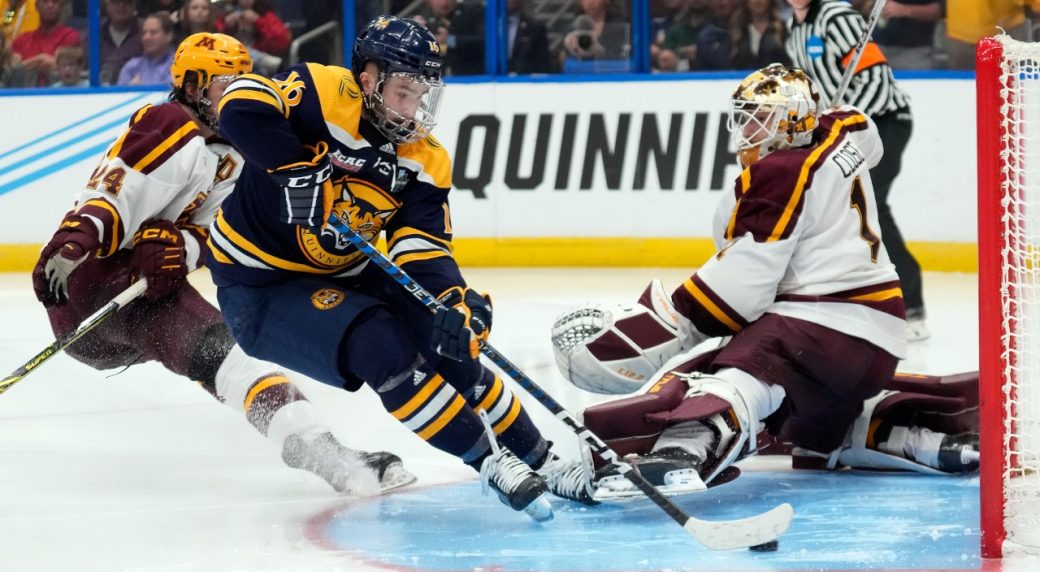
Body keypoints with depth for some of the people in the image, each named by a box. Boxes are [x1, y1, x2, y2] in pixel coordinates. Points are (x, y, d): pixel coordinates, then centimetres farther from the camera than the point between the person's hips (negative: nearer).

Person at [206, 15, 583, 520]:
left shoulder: (423, 160, -2)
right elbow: (242, 106, -37)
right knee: (382, 346, -26)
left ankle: (540, 460, 10)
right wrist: (297, 171, -41)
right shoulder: (321, 95, -22)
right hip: (260, 288, -7)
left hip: (344, 275, 7)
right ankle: (490, 461, -17)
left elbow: (423, 249, -9)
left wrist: (454, 301, -28)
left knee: (448, 341, -4)